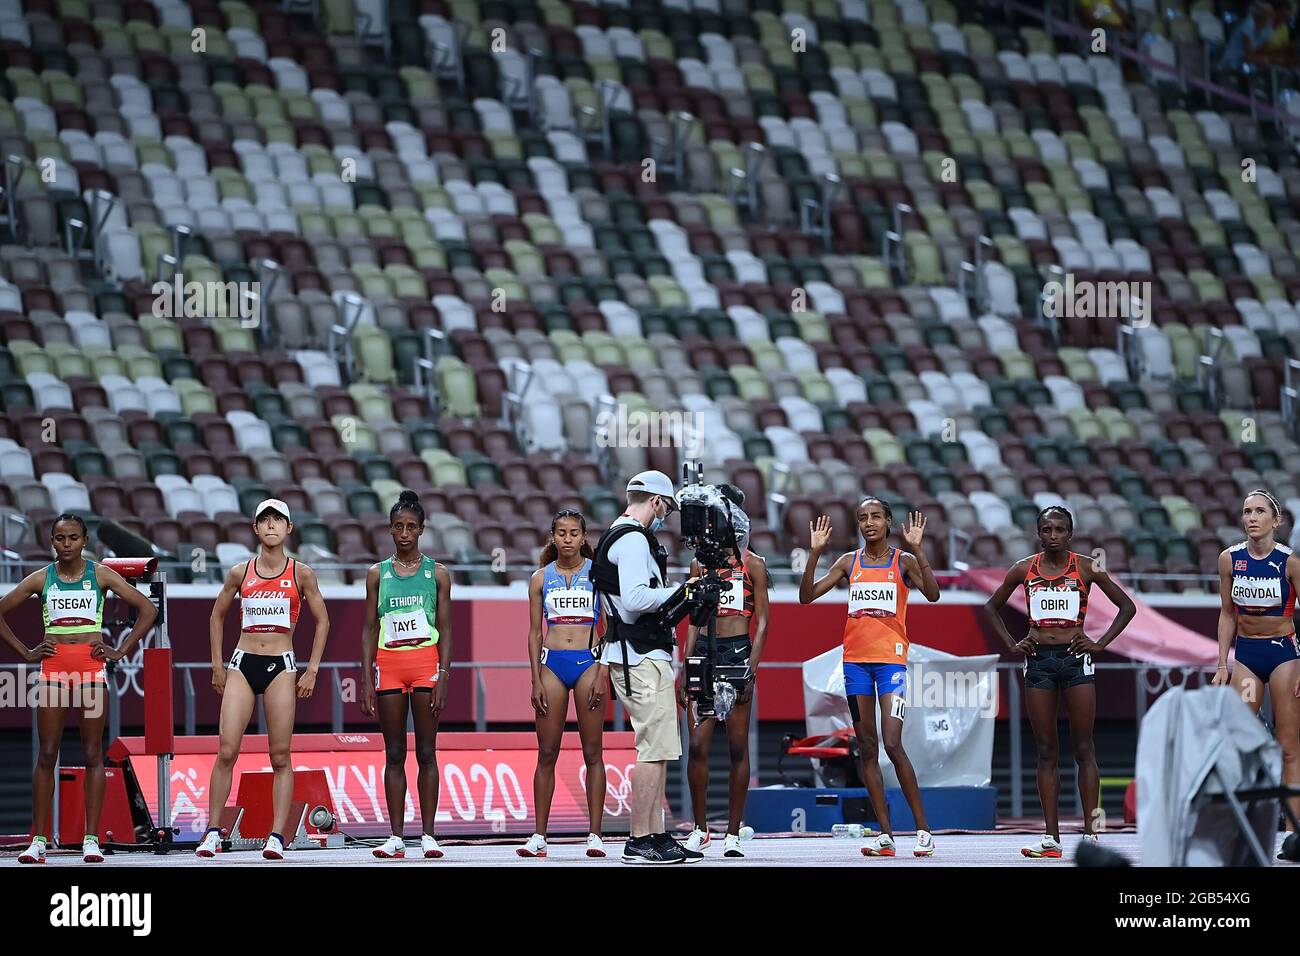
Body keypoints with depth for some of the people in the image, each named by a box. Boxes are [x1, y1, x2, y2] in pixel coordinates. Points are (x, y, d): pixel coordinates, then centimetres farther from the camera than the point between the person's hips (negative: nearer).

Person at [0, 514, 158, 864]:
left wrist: (121, 651, -2)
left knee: (93, 755, -2)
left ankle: (91, 839, 0)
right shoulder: (41, 578, 7)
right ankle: (39, 839, 0)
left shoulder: (100, 575, 3)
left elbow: (147, 609, 4)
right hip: (53, 668, 1)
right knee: (46, 755, -1)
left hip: (91, 667, -1)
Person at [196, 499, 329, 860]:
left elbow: (322, 621, 9)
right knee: (227, 751, -7)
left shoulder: (300, 574, 2)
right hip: (243, 663, 1)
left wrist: (312, 670, 2)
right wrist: (217, 665, 11)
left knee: (280, 756, -2)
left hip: (281, 667, -1)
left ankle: (277, 837, -1)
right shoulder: (240, 573, 6)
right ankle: (213, 832, -3)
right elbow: (217, 616, 18)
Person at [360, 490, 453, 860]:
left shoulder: (437, 573, 6)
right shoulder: (377, 574, 9)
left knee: (426, 753, -2)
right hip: (388, 663, 1)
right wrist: (366, 680, 0)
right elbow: (369, 628, 8)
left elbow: (445, 629, 3)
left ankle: (428, 836, -1)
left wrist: (443, 676, -7)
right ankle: (396, 837, 4)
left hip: (426, 662, -1)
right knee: (394, 754, 3)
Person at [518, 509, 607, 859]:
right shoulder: (541, 578, 10)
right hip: (551, 663, 2)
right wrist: (536, 681, 1)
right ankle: (539, 836, 2)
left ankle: (594, 834, -1)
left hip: (589, 661, -2)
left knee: (593, 752, -2)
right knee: (547, 754, 1)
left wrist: (602, 674, -7)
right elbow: (534, 632, 9)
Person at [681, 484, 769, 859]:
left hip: (738, 652, -3)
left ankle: (733, 834, 2)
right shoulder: (700, 564, 14)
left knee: (738, 746, -2)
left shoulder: (753, 565, 4)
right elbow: (694, 621, 15)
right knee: (697, 744, -4)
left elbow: (762, 622, 0)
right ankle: (700, 828, 5)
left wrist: (751, 669, -10)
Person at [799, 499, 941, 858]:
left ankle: (923, 829, -6)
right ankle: (885, 834, 7)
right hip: (855, 659, 4)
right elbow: (807, 596, 5)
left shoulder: (903, 561, 1)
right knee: (867, 748, 4)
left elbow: (932, 594, -16)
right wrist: (816, 552, -5)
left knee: (892, 745, -14)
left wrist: (917, 550, -22)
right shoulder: (849, 562, 10)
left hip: (891, 659, -4)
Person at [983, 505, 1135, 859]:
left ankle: (1090, 833, -3)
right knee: (1046, 751, 3)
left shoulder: (1086, 568, 1)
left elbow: (1127, 606, 5)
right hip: (1038, 660, 2)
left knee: (1084, 749, -3)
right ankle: (1051, 837, 4)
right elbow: (991, 607, 18)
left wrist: (1100, 644, -4)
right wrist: (1012, 644, 6)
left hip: (1075, 658, -2)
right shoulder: (1024, 569, 6)